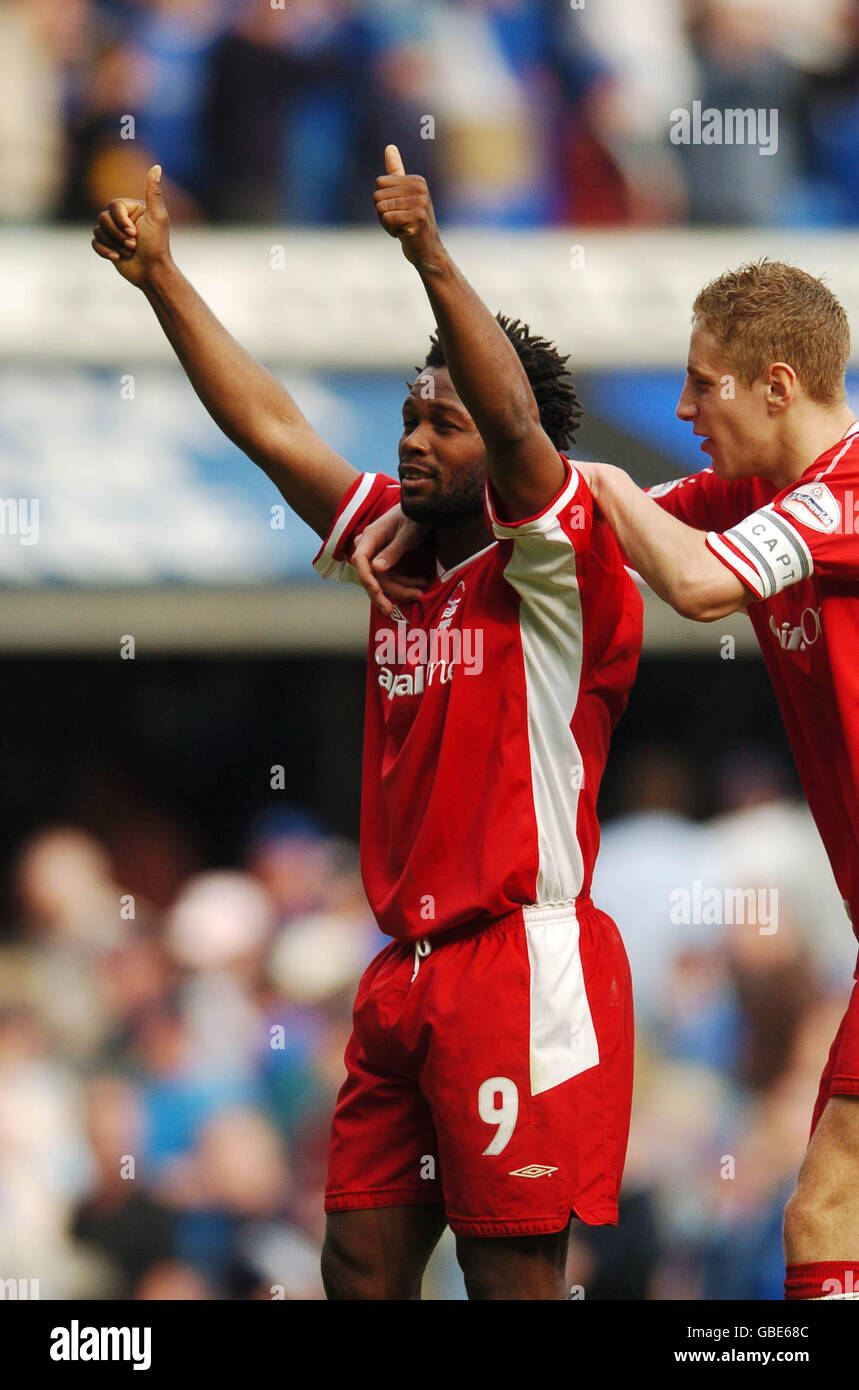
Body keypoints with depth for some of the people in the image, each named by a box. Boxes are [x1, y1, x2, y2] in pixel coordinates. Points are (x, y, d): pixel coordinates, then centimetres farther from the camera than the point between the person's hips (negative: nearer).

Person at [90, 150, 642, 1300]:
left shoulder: (555, 574, -7)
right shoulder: (401, 553, 13)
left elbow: (516, 425, -24)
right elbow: (270, 427, 16)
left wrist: (434, 260, -34)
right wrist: (160, 275, 14)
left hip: (522, 967, -8)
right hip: (407, 975, 8)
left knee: (513, 1276, -7)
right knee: (361, 1267, 7)